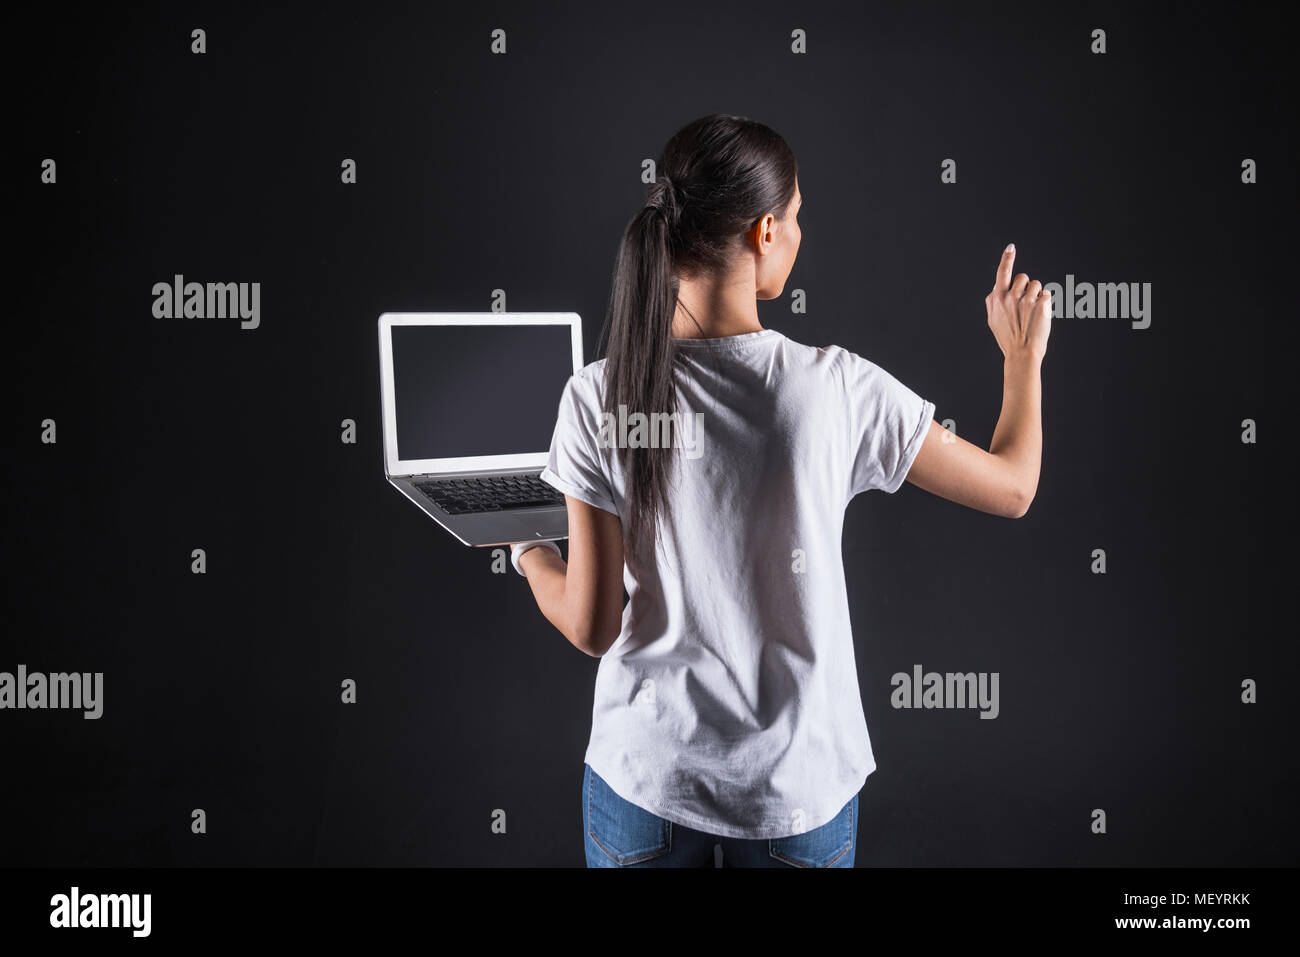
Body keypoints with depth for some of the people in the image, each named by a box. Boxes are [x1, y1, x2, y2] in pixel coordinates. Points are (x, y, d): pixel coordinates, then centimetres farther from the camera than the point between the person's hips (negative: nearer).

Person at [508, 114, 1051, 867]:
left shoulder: (600, 398, -15)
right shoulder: (839, 389, -16)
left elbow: (592, 626, -11)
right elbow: (1012, 488, -3)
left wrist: (527, 549, 11)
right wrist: (1023, 356, 15)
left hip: (644, 771, 1)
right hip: (797, 783, 0)